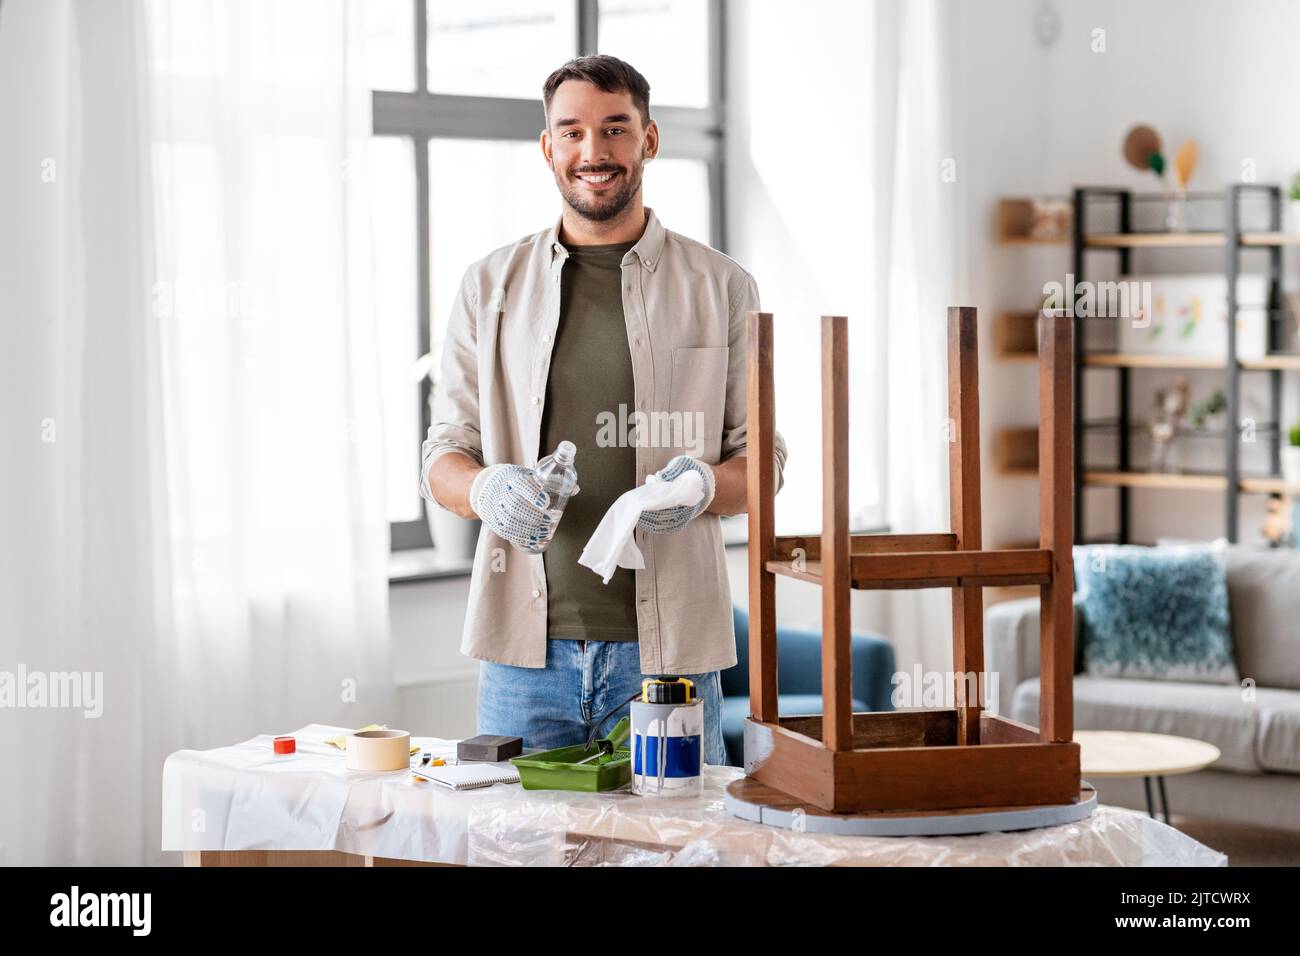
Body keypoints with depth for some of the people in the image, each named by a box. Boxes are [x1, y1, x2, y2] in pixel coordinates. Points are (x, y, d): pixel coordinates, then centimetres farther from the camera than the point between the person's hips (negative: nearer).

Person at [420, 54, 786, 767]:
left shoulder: (720, 288, 8)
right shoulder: (491, 285, 11)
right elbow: (442, 457, 11)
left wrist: (705, 484, -15)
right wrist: (486, 489, -13)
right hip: (525, 646, 1)